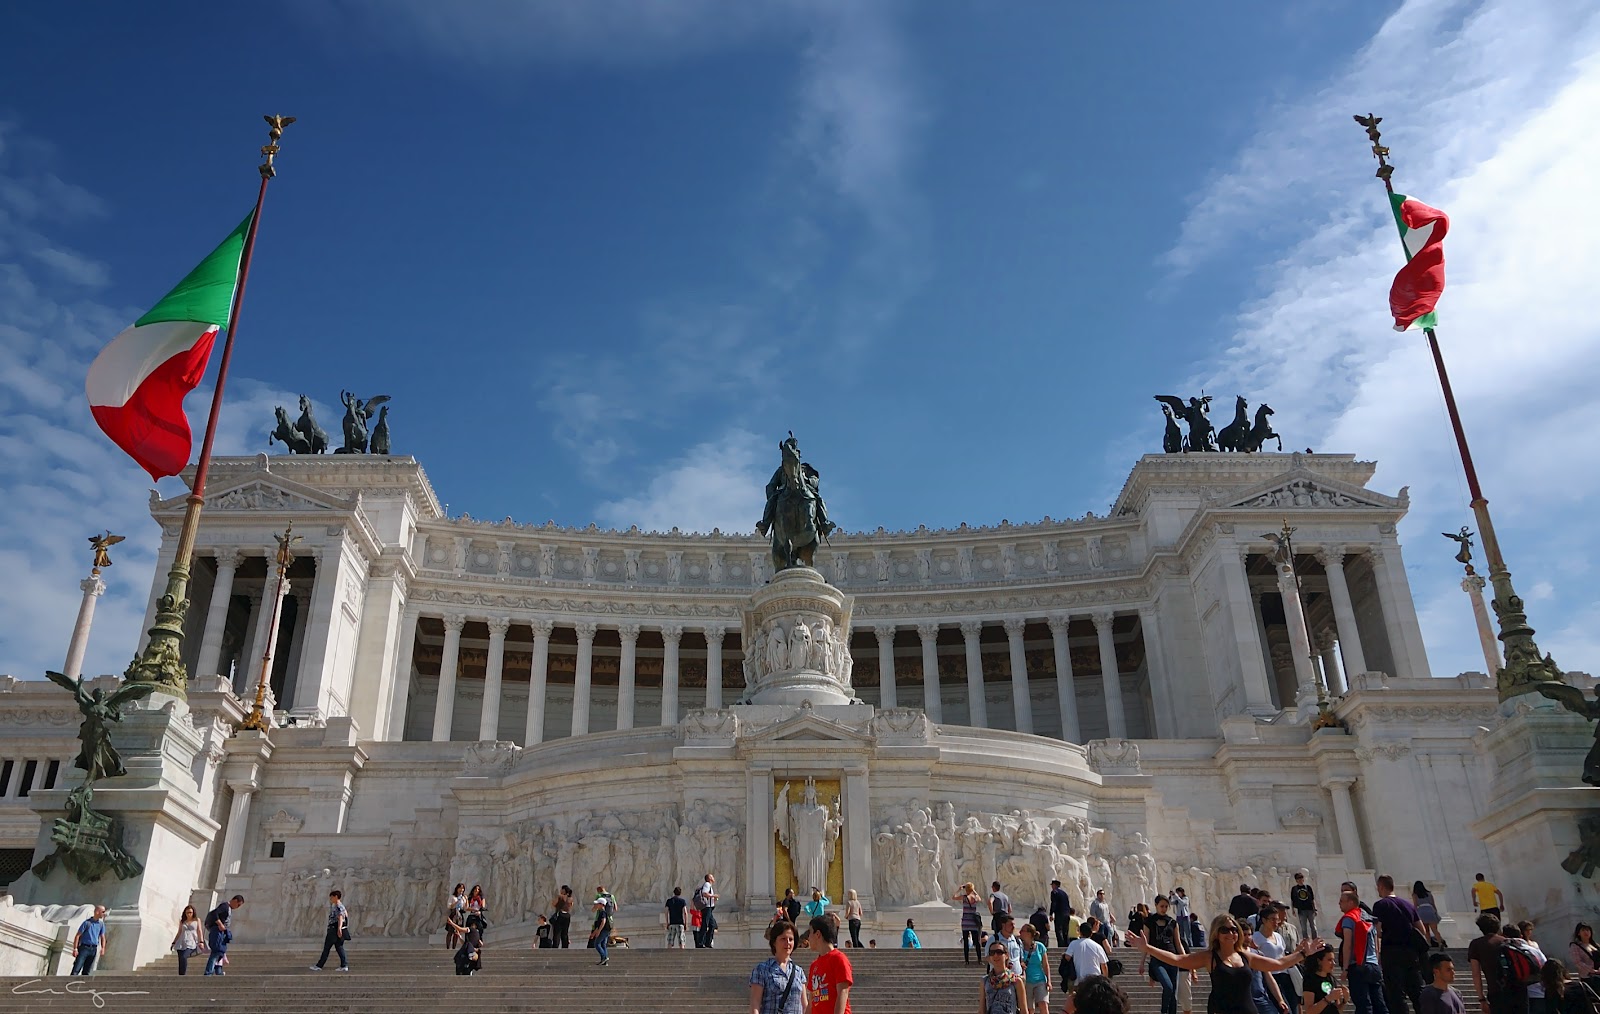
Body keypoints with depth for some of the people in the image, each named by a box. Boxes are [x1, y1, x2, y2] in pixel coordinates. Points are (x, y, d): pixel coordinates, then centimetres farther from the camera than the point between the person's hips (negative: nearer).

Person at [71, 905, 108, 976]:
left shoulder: (101, 924, 9)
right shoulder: (87, 922, -6)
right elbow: (78, 936, -5)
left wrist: (103, 948, -1)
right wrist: (75, 948, -12)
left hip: (93, 949, 5)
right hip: (84, 948, -5)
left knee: (87, 971, 6)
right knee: (76, 969, -9)